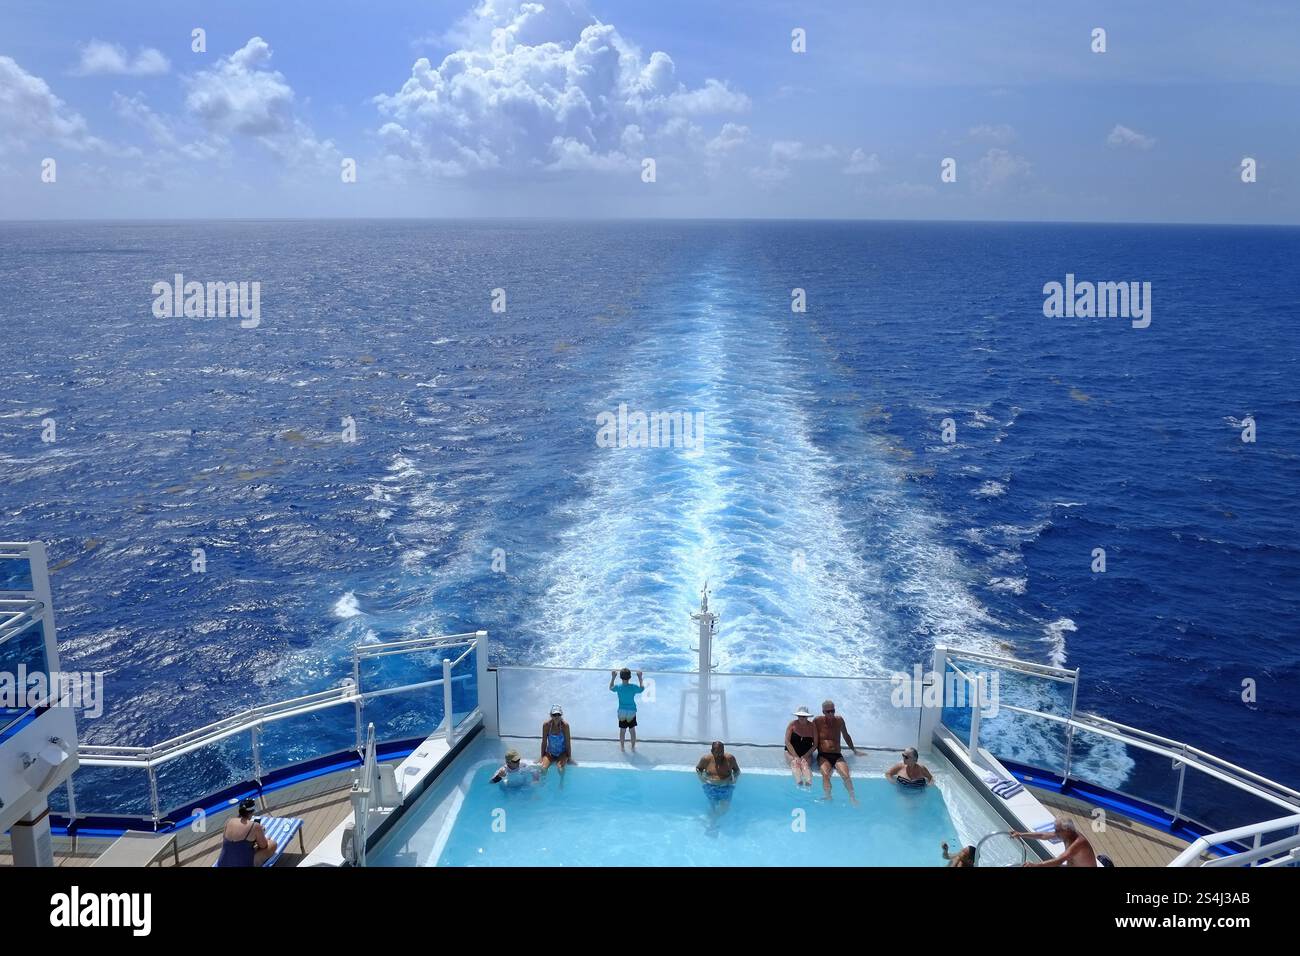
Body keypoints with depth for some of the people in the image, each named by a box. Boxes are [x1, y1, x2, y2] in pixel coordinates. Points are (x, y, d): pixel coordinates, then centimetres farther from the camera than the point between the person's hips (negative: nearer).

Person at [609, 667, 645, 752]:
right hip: (632, 712, -1)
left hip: (622, 712, 1)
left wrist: (613, 677, 13)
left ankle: (622, 747, 27)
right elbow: (642, 688, 5)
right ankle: (633, 747, 23)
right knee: (632, 730, 13)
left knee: (622, 730, 14)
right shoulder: (634, 687, -15)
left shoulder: (618, 687, -13)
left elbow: (611, 687, 9)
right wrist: (640, 677, 8)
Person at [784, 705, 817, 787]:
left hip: (806, 754, 0)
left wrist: (805, 756, -12)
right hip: (791, 752, 0)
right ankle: (799, 781, -58)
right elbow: (787, 742, -6)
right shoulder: (792, 724, -2)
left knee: (805, 763, -32)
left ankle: (808, 782, -59)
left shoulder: (812, 727, 1)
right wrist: (795, 756, -15)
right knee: (795, 762, -31)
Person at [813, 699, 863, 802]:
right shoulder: (817, 721, 2)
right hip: (823, 756, -2)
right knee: (826, 775, -32)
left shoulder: (839, 720, 10)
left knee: (846, 776, -24)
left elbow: (846, 736, 25)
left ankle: (853, 798, -18)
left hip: (837, 756, 2)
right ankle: (828, 798, -24)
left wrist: (854, 750, 33)